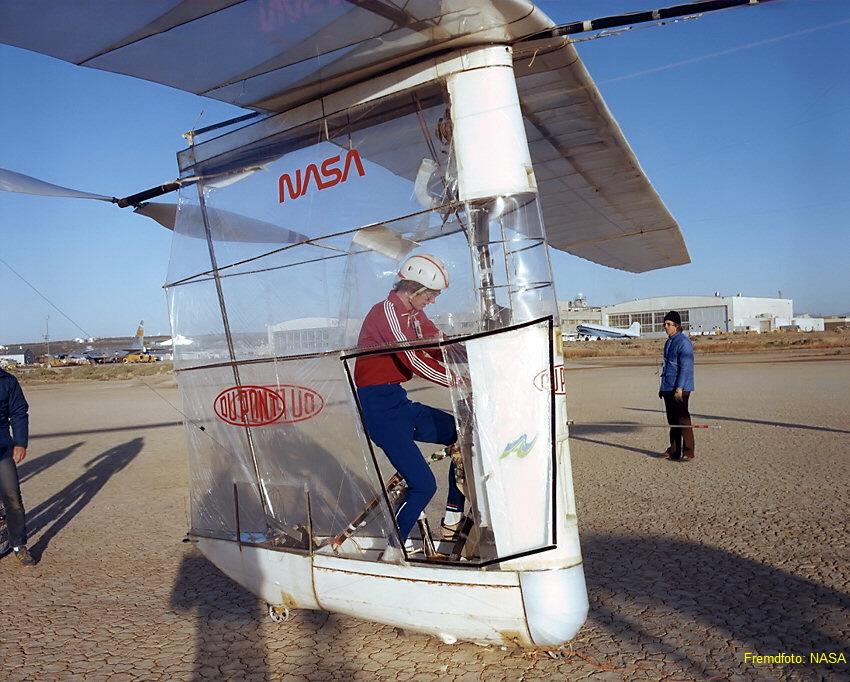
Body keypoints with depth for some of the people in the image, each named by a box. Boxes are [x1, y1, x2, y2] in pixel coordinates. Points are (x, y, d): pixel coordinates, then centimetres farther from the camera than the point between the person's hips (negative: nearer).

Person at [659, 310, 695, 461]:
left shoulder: (684, 342, -11)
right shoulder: (668, 342, 17)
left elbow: (685, 368, -17)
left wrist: (679, 388, -21)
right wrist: (663, 387, 22)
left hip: (680, 389, -9)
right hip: (668, 388, 9)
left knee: (683, 420, -5)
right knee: (672, 420, 12)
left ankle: (688, 452, 1)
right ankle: (674, 450, 19)